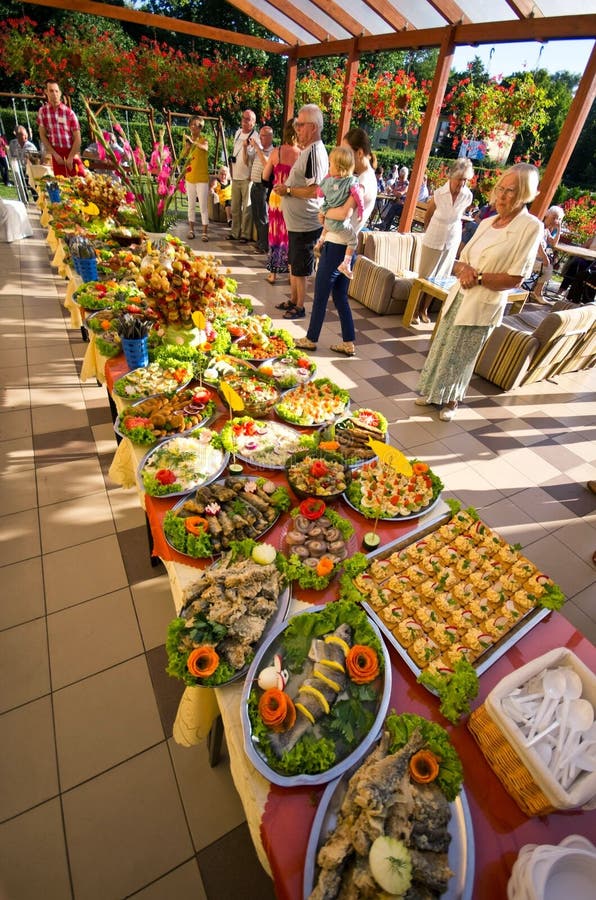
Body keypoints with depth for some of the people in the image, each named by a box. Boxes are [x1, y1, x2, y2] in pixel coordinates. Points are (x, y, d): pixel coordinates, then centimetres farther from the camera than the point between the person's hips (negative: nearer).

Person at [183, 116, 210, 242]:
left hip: (202, 178, -5)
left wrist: (193, 141, -45)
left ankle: (205, 232, -3)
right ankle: (191, 230, 15)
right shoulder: (187, 139, 11)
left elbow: (205, 147, -31)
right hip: (189, 177, 5)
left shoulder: (203, 139, -5)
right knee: (191, 205, 9)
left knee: (203, 207, -6)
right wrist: (187, 147, 2)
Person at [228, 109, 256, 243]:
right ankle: (235, 233, 18)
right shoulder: (238, 133, 11)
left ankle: (246, 234, 0)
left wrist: (245, 146, -30)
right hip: (235, 177, 7)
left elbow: (247, 161, -16)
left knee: (247, 208, -6)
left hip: (247, 178, -7)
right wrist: (232, 171, 22)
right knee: (235, 207, 10)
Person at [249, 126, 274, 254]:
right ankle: (259, 241, 22)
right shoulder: (258, 150, 17)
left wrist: (257, 148, -22)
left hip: (264, 187, -9)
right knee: (256, 216, 12)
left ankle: (265, 245, -4)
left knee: (263, 217, -7)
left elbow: (266, 163, -27)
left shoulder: (272, 152, -8)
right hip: (254, 185, 9)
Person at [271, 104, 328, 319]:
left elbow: (315, 191, -26)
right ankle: (293, 301, 31)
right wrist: (286, 187, 13)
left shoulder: (315, 152, -16)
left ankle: (299, 308, 12)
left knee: (300, 269, -1)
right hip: (297, 221, 11)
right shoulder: (308, 150, 16)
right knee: (294, 264, 18)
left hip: (305, 224, -11)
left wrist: (287, 190, -17)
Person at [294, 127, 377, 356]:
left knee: (320, 295, 3)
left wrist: (324, 212, -14)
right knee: (340, 295, 13)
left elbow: (344, 213, -32)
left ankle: (311, 339, 17)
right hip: (345, 244, 10)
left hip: (338, 245, -10)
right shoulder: (364, 177, 14)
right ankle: (348, 343, 17)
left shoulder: (363, 182, -17)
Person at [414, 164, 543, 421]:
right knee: (443, 347, 12)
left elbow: (515, 279, -16)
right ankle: (434, 392, 30)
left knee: (462, 355, 4)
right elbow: (461, 260, 11)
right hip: (460, 296, 6)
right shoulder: (487, 222, 8)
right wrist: (463, 269, -12)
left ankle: (452, 400, 24)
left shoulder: (531, 227, -11)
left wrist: (477, 277, -20)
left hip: (485, 305, -6)